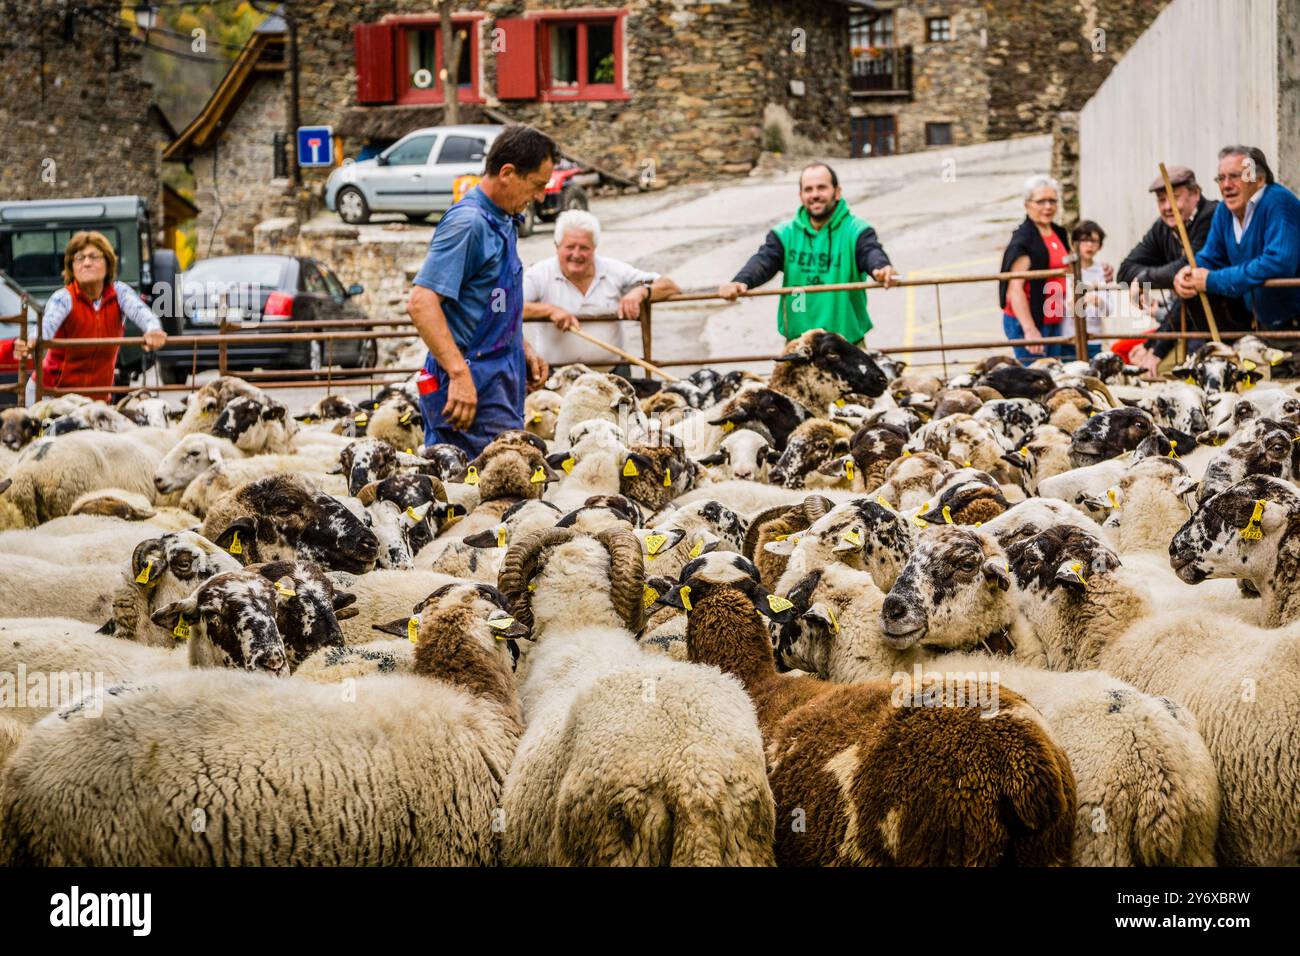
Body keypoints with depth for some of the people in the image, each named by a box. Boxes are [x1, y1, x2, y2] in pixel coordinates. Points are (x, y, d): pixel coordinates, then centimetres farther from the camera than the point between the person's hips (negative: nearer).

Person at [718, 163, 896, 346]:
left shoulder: (857, 231, -3)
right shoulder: (785, 234, 6)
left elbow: (871, 253, -23)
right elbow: (763, 261, -10)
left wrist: (881, 269, -49)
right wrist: (740, 282, -33)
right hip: (798, 343, 2)